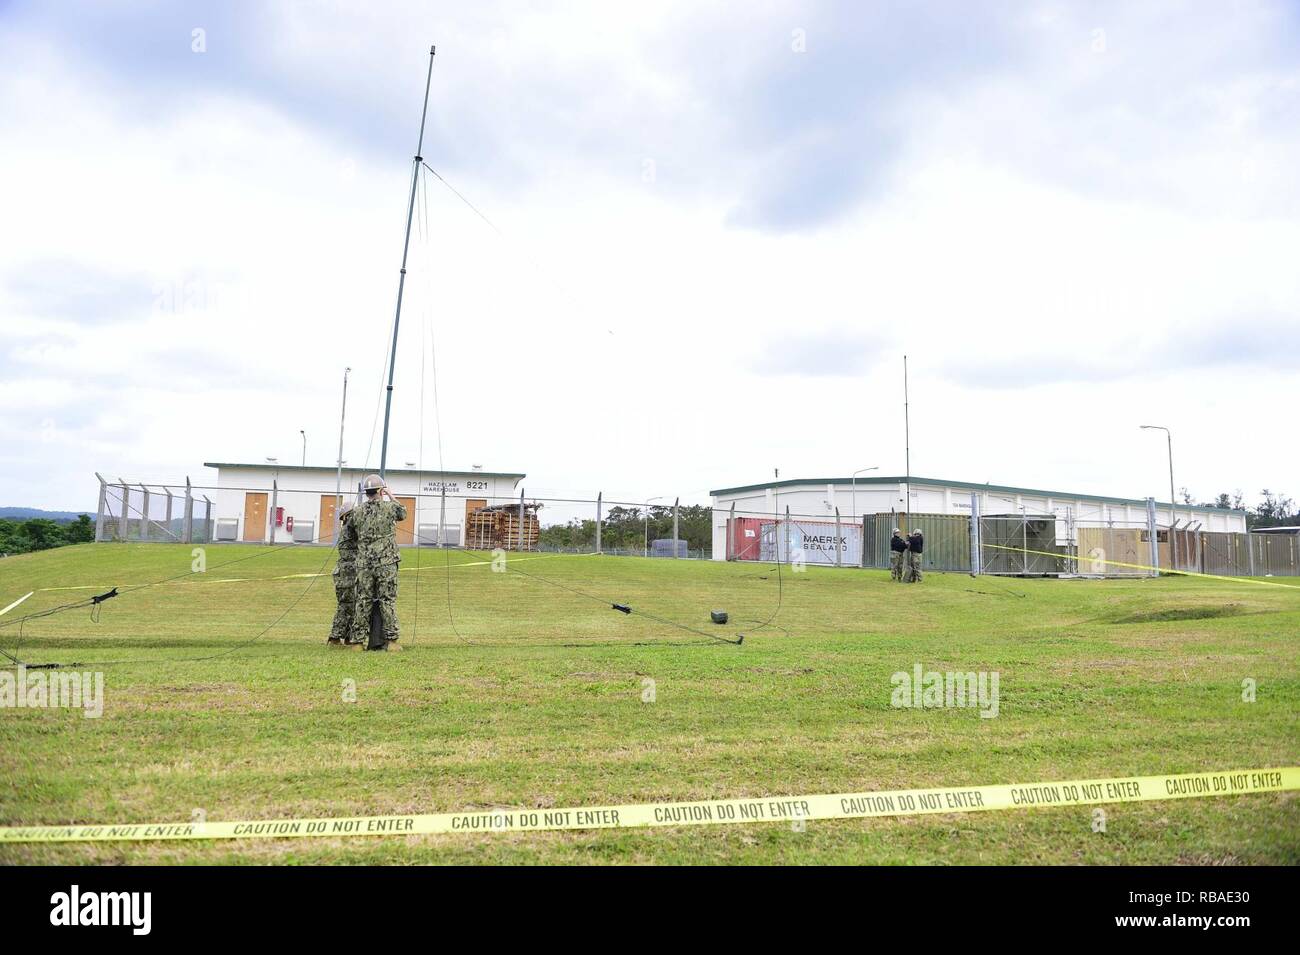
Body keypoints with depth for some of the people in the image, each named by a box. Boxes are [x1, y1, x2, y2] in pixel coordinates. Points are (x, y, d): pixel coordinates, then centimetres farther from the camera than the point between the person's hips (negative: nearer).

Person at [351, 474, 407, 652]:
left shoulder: (357, 511, 1)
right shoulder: (389, 507, -4)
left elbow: (350, 522, 19)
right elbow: (403, 514, 16)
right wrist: (391, 497, 26)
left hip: (364, 564, 3)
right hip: (386, 563, -2)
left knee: (363, 601, 8)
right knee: (388, 601, 1)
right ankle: (391, 640, 0)